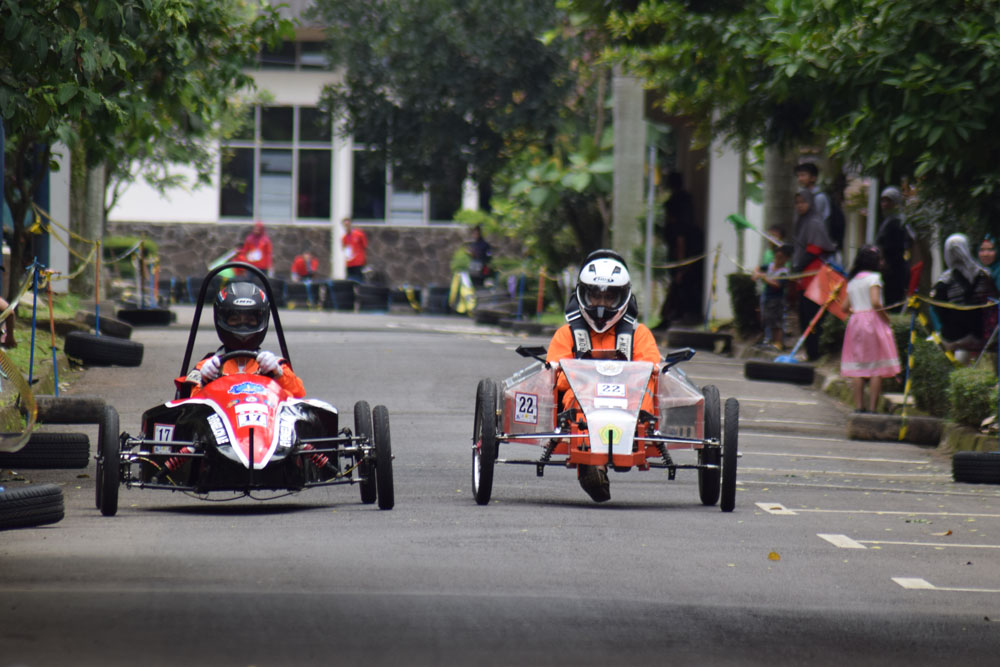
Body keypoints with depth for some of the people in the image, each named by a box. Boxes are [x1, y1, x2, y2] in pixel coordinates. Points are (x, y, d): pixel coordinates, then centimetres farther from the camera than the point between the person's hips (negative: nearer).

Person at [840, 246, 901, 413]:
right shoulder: (874, 277, -7)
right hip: (873, 322, -6)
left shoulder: (852, 280, 13)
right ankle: (872, 407, -8)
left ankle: (858, 406, 4)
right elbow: (875, 303, -19)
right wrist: (886, 317, -5)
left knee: (857, 368, 6)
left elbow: (845, 307, 12)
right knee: (877, 369, -4)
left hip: (855, 322, 6)